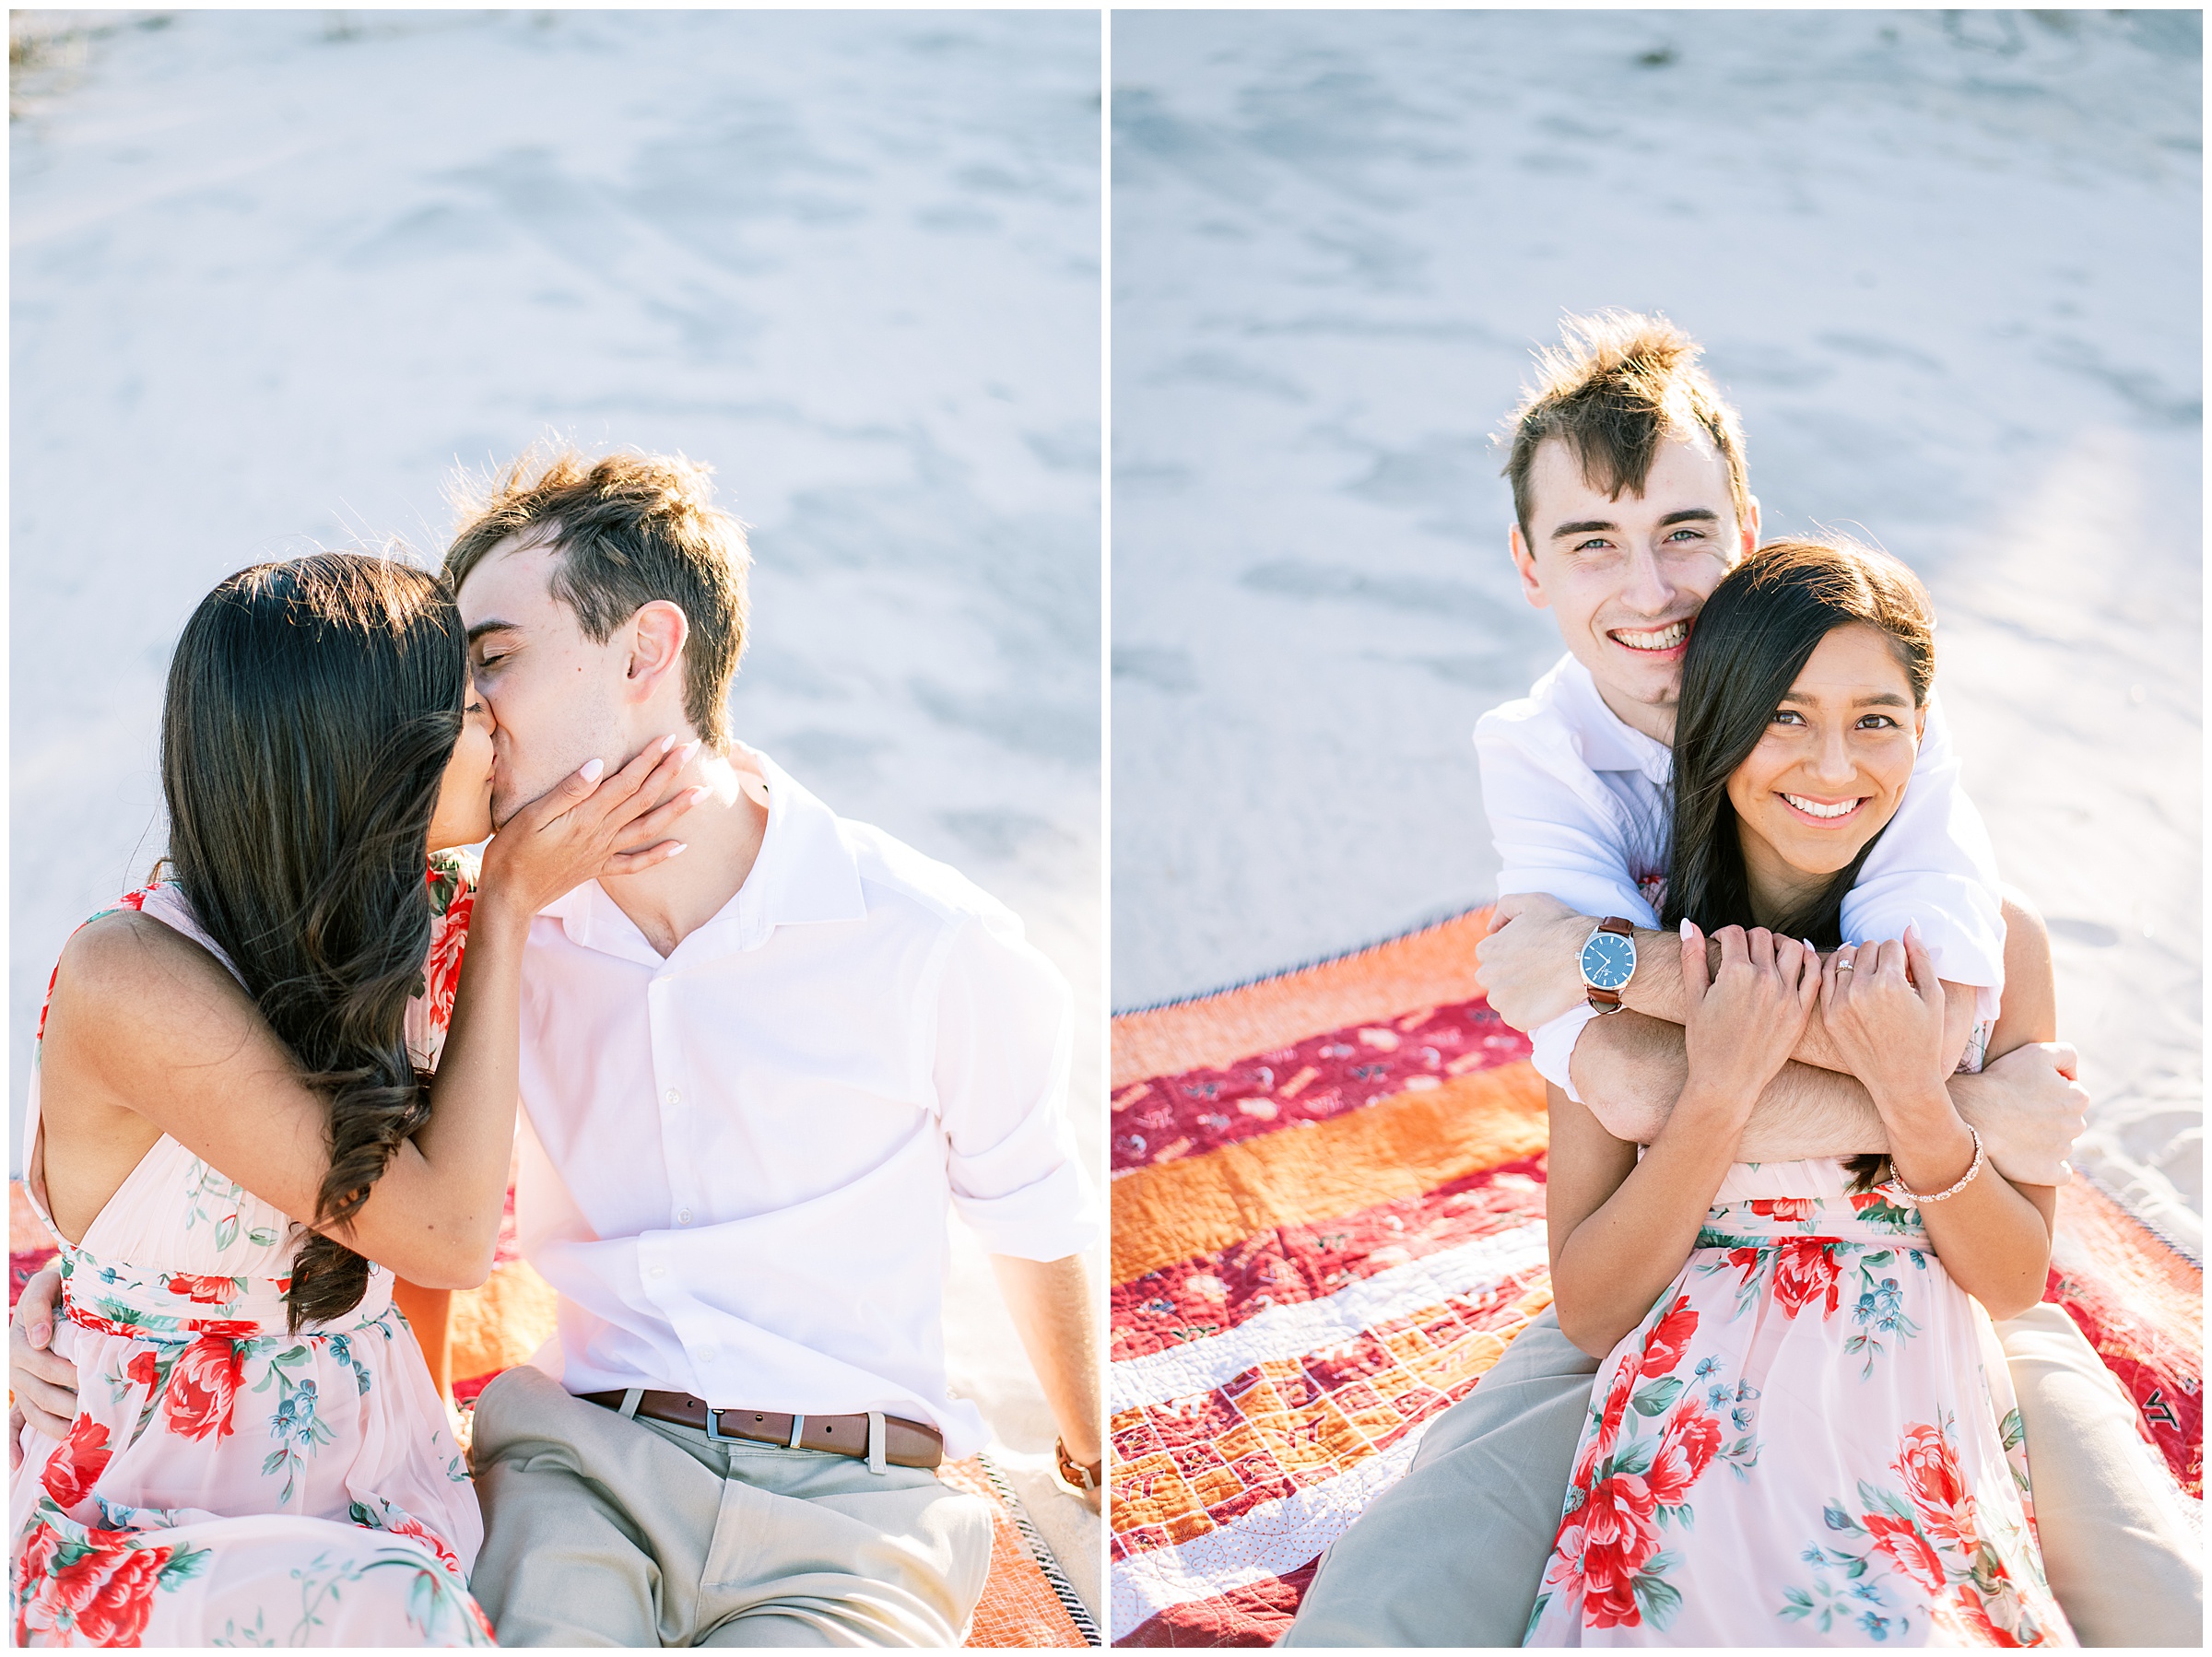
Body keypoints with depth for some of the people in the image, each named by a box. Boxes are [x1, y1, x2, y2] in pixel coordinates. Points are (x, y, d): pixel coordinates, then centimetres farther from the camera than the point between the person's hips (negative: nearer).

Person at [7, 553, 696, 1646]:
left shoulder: (419, 920, -1)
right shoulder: (129, 979, -23)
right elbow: (445, 1234, -22)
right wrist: (511, 907, -15)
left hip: (378, 1480, 6)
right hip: (150, 1522, -6)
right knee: (391, 1611, -35)